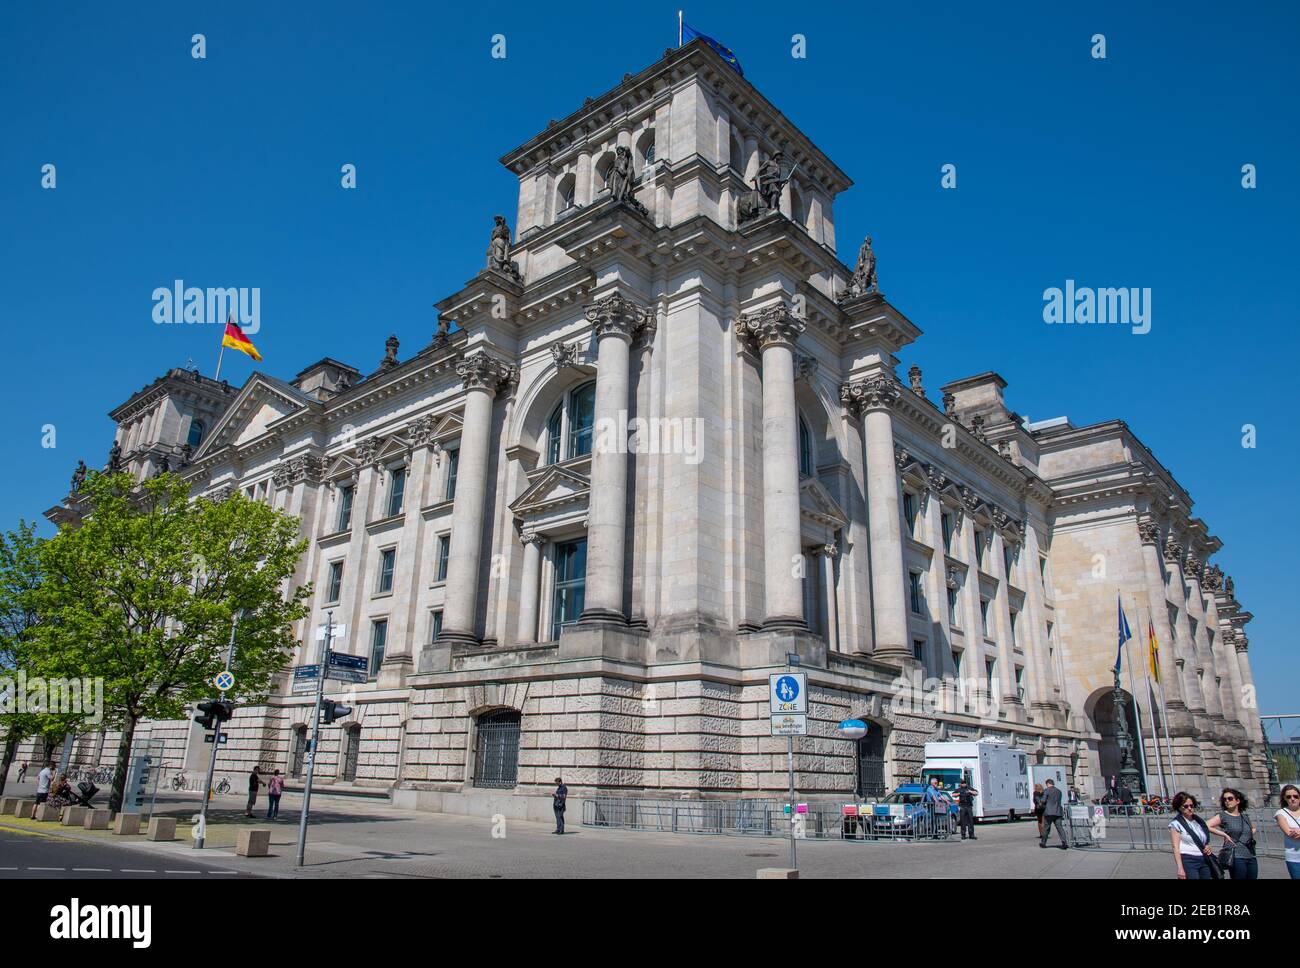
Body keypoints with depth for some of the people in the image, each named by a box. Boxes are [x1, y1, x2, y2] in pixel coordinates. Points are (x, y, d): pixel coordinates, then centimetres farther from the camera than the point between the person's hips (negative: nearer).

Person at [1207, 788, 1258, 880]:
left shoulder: (1245, 817, 14)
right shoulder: (1222, 816, -2)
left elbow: (1253, 828, 35)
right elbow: (1206, 826, -15)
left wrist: (1250, 835, 15)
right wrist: (1224, 834, -13)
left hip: (1251, 857, 6)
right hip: (1236, 857, -5)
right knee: (1239, 877, -8)